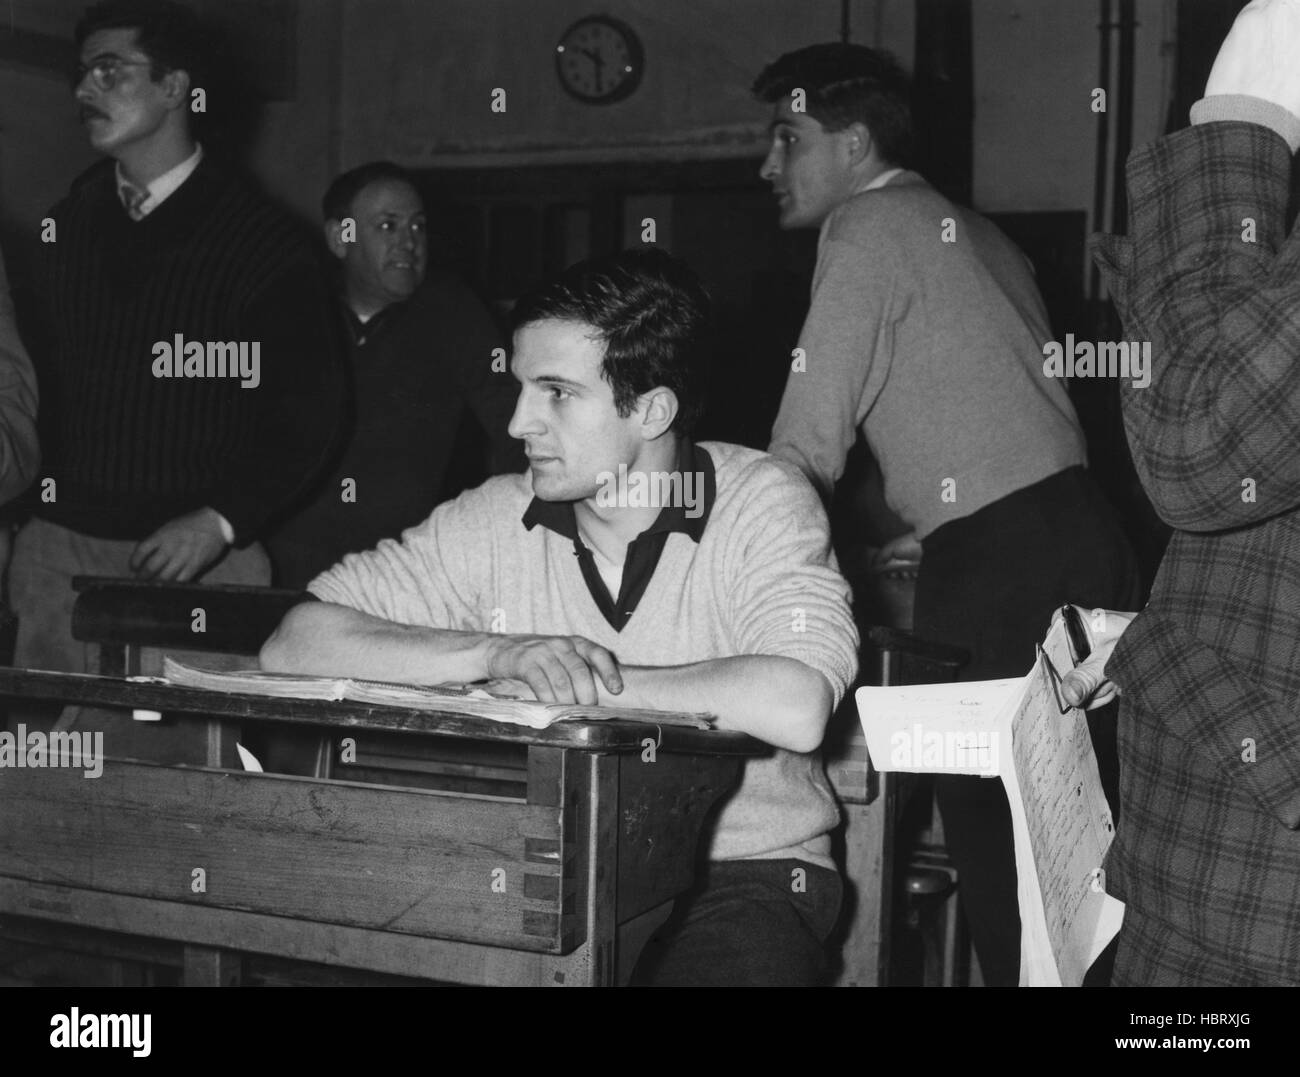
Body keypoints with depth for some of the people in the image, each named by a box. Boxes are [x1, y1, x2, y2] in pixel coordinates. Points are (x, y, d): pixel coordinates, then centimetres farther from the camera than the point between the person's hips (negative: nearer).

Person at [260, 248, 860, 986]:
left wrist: (581, 682, -16)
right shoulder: (496, 522, 0)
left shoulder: (760, 502, -9)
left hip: (738, 876, -2)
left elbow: (793, 709, -26)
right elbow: (294, 645, -5)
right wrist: (500, 655, -17)